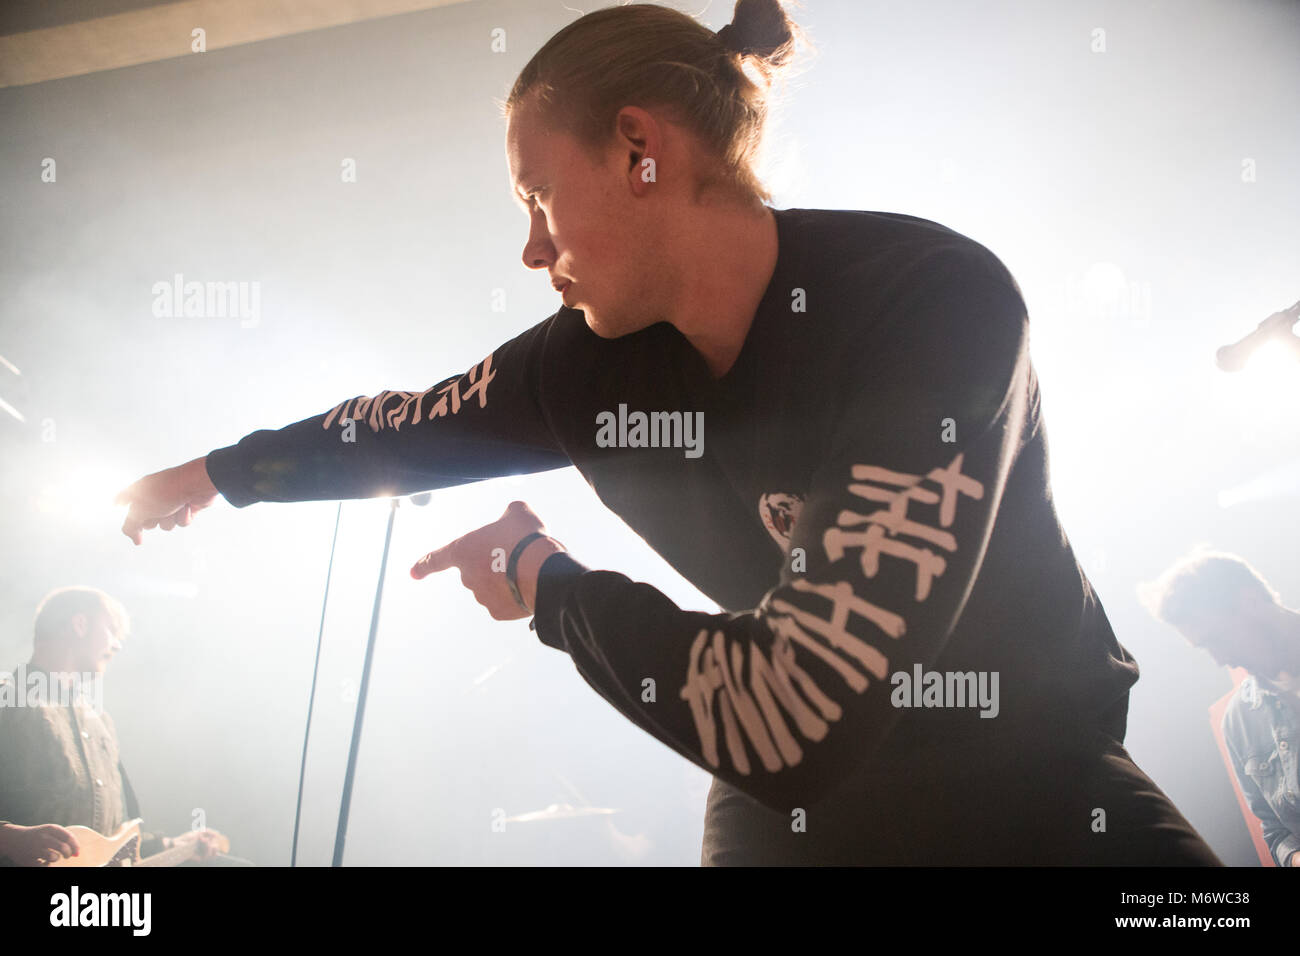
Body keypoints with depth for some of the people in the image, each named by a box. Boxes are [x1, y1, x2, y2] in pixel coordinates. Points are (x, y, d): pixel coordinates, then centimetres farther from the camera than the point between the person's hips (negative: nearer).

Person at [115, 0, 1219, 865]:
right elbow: (398, 432, 11)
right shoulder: (597, 359, -9)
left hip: (1035, 785, -4)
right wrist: (213, 474, 26)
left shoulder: (933, 299, -28)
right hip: (788, 804, 5)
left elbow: (791, 718, -32)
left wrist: (545, 583, -16)